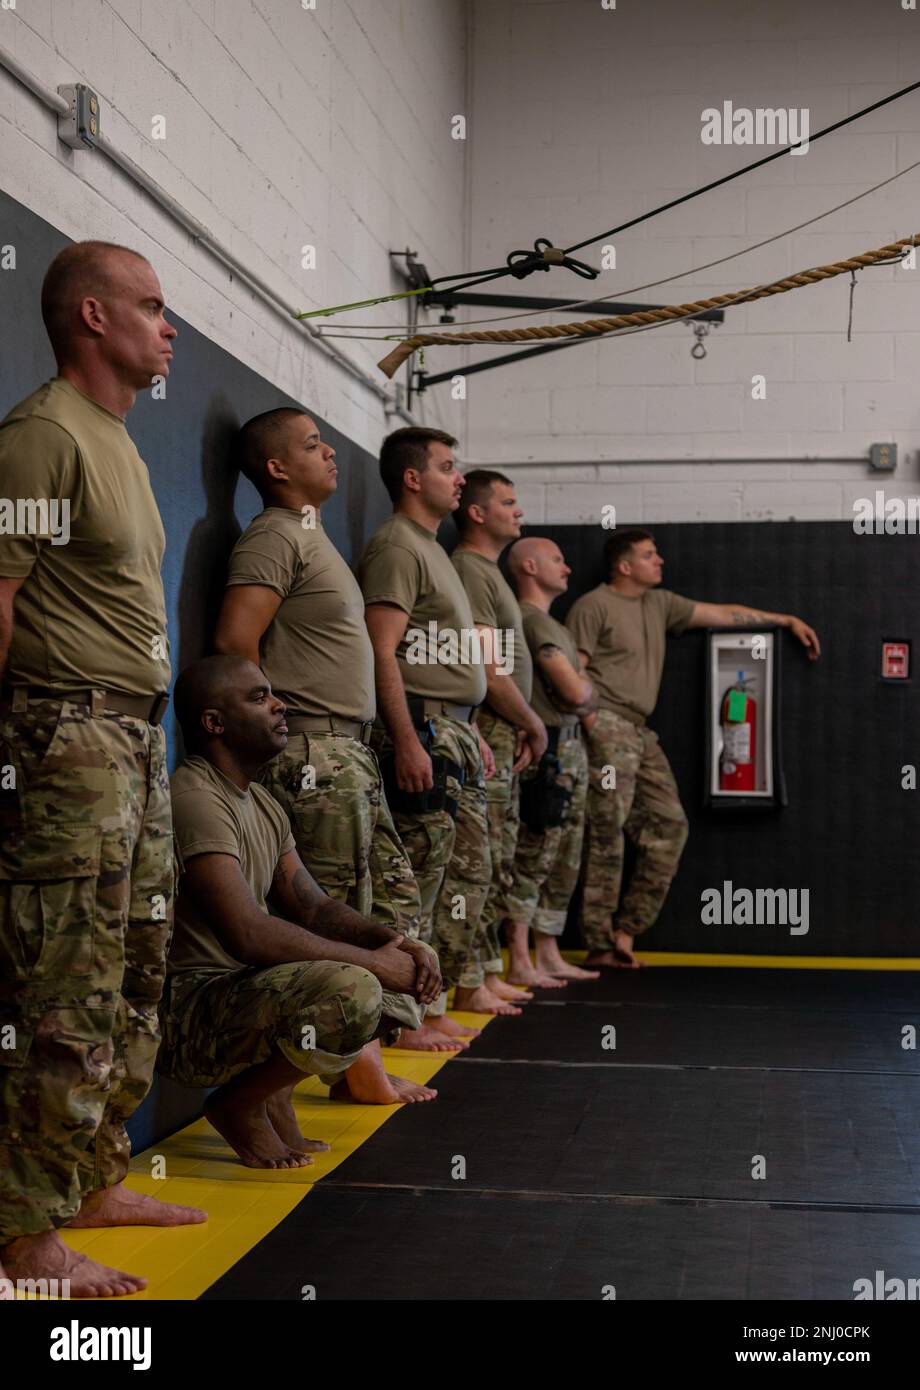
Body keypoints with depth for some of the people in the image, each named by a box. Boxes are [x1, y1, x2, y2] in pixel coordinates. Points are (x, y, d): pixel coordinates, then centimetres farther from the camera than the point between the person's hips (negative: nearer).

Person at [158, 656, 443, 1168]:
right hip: (186, 1015, -10)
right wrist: (374, 961, -20)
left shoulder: (262, 802, 14)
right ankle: (241, 1104, -6)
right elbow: (247, 933, -27)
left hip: (245, 986, 10)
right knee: (351, 992, -31)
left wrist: (393, 942, -6)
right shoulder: (196, 799, -18)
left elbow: (312, 905, 13)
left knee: (406, 981, 8)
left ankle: (274, 1091, 8)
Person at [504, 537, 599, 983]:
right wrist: (586, 686, 3)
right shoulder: (534, 620, -13)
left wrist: (581, 692, -1)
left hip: (570, 751, 11)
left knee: (563, 864, 13)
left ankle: (548, 956, 20)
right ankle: (519, 963, -5)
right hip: (550, 750, -10)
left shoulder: (552, 624, 20)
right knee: (533, 858, -8)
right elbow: (576, 693, -18)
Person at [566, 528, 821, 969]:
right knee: (607, 834, -10)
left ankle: (625, 931, 5)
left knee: (669, 826, 1)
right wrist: (590, 721, -19)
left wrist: (787, 620, 23)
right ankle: (600, 944, -6)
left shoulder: (660, 604, 19)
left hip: (639, 733, 8)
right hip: (606, 726, -8)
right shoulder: (593, 606, -3)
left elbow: (722, 614, 22)